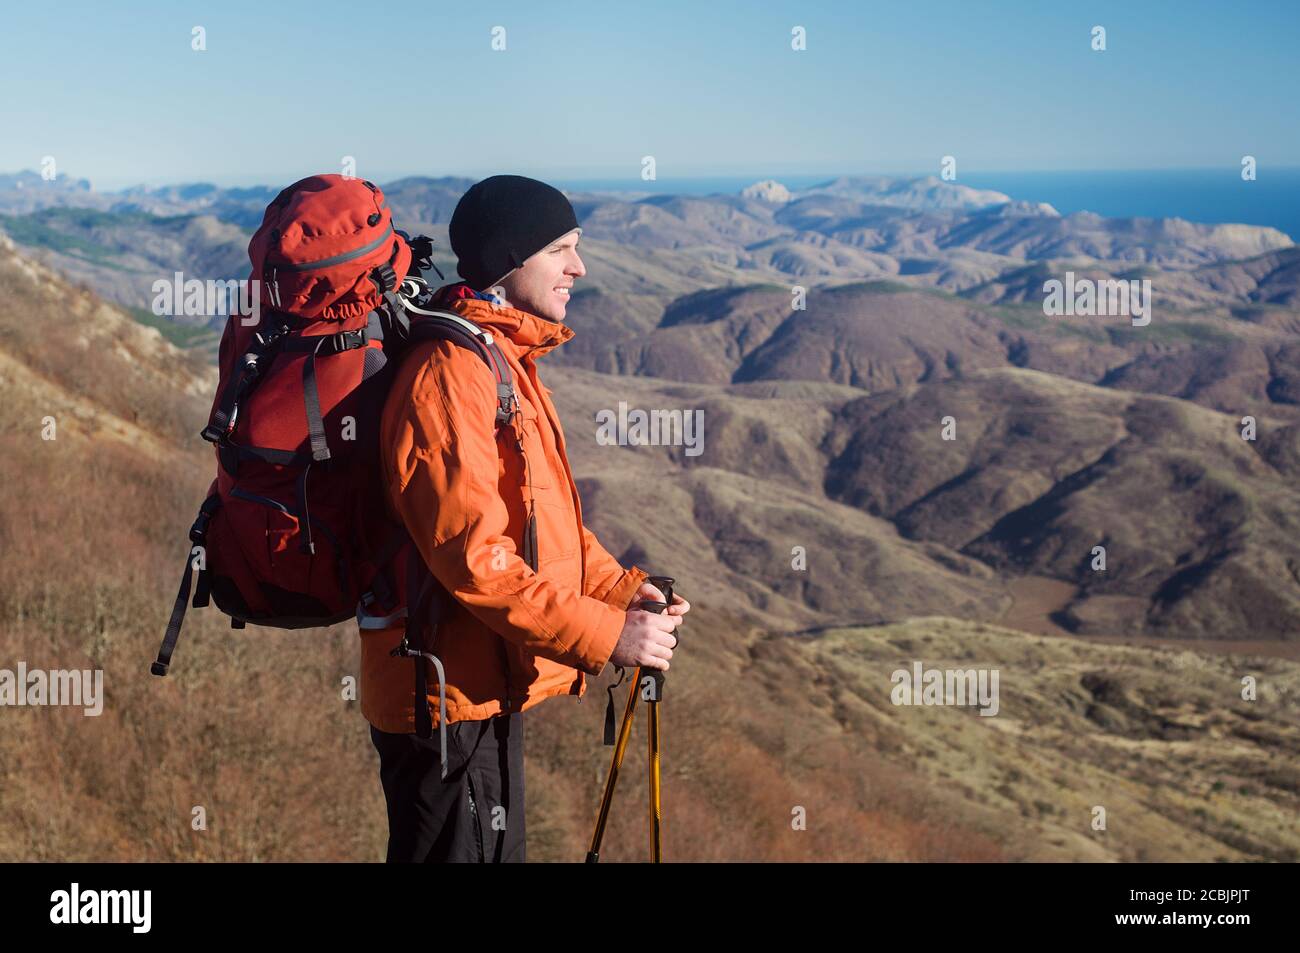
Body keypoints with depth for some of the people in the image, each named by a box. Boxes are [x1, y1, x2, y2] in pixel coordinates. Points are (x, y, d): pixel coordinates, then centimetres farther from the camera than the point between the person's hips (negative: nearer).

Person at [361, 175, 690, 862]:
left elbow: (543, 521, 20)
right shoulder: (451, 371, -20)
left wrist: (620, 587, 6)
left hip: (486, 690, 11)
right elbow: (472, 556, -26)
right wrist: (605, 635, -23)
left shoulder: (506, 359, 15)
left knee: (497, 849, 20)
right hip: (452, 699, -11)